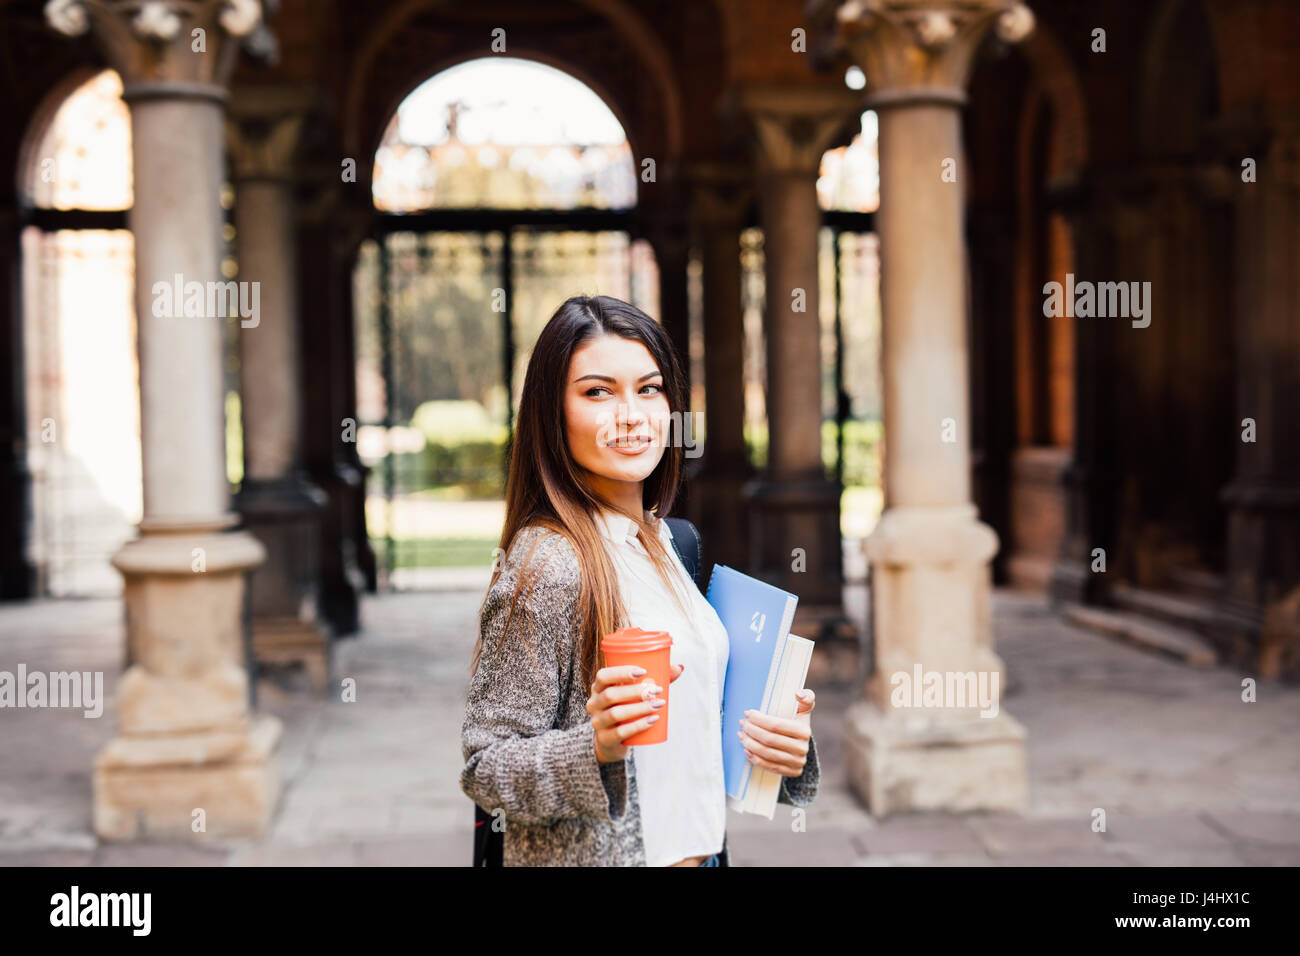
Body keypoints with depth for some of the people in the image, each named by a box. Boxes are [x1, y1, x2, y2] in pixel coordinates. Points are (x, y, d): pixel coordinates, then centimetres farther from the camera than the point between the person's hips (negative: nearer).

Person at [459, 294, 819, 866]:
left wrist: (780, 745, -1)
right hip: (595, 856, -7)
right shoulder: (545, 565, -19)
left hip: (695, 848, 8)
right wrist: (597, 747, -32)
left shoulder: (660, 538, 4)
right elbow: (485, 769, -17)